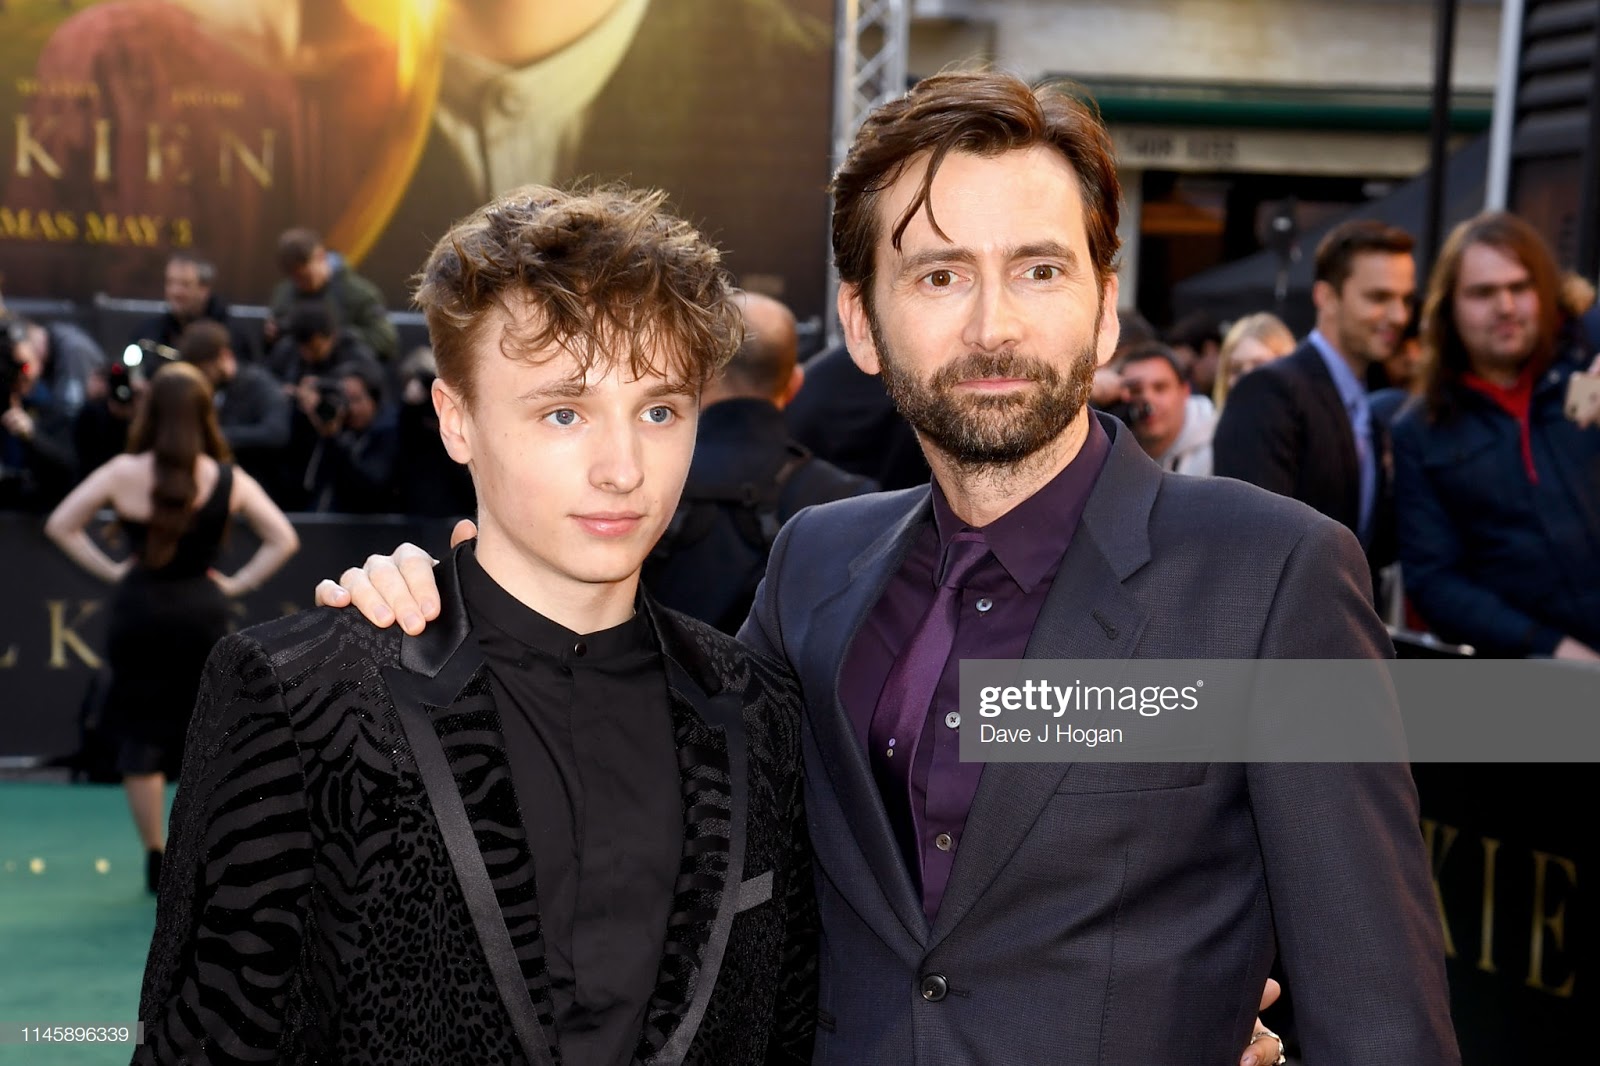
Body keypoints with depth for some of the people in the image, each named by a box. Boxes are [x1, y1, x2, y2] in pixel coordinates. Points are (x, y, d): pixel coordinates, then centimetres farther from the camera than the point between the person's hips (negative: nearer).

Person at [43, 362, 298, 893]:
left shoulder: (123, 473, -5)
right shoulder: (229, 480, -4)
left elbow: (59, 524, -1)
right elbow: (283, 539, -2)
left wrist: (108, 569, 4)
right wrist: (238, 583, 3)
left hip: (138, 614, 0)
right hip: (202, 613, 0)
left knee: (142, 735, 10)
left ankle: (156, 859, 15)